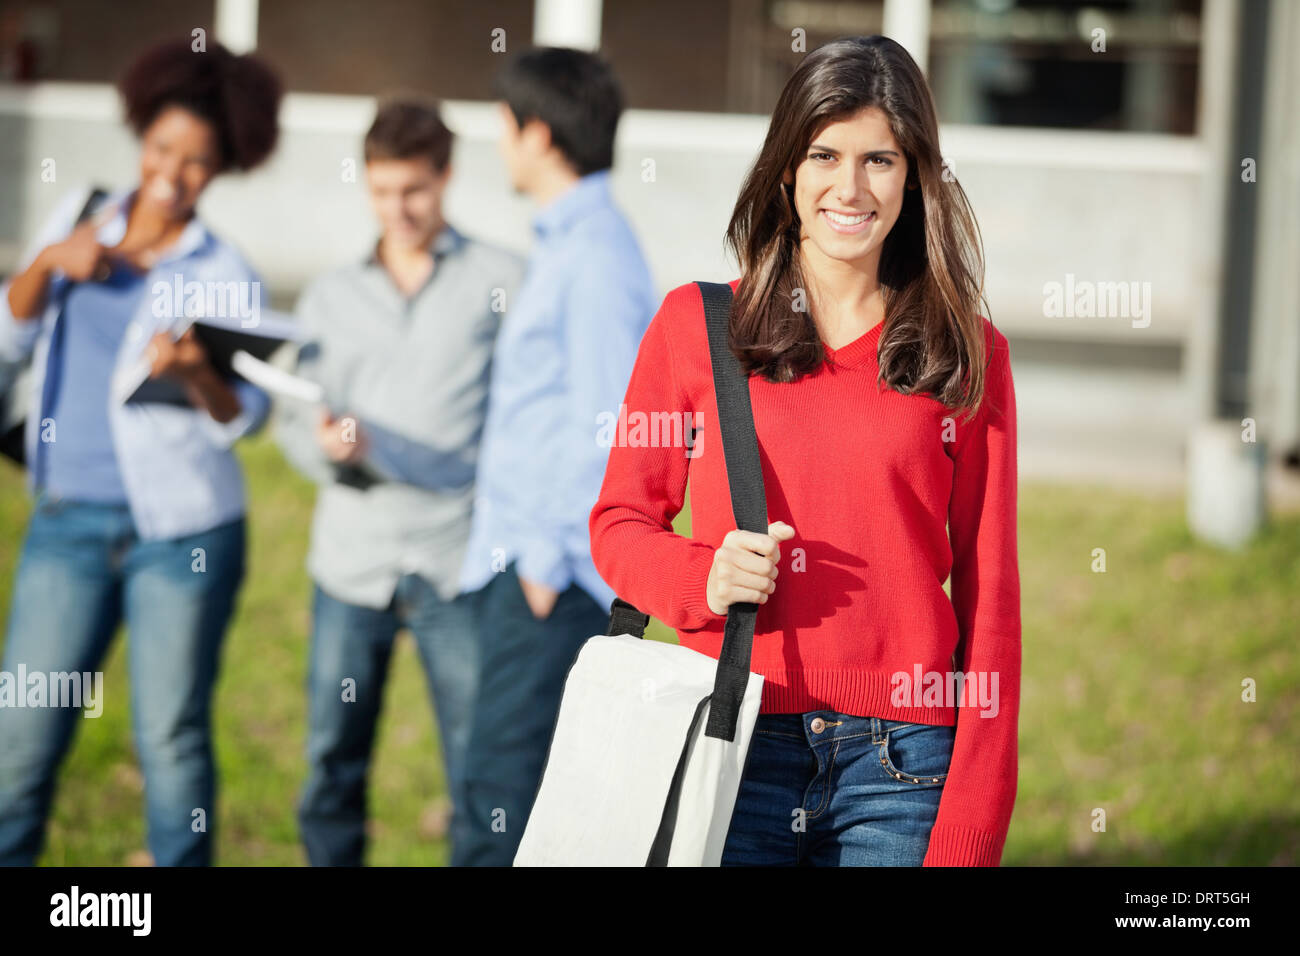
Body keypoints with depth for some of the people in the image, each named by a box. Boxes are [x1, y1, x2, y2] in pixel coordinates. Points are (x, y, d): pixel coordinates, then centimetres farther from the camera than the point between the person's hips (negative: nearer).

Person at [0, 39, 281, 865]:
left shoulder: (226, 274, -1)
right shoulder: (79, 221, 9)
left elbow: (245, 419, -6)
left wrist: (198, 376, -27)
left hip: (180, 530, -3)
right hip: (68, 519, 3)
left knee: (173, 737, 1)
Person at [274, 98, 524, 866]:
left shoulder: (500, 281, 6)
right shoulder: (332, 296, 16)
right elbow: (296, 420, 12)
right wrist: (326, 444, -11)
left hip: (458, 563, -3)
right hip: (353, 561, 3)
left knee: (480, 766, -3)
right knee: (333, 764, 4)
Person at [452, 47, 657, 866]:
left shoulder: (596, 254, -13)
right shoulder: (567, 244, 18)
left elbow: (605, 421, -19)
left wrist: (550, 555, -18)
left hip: (555, 578, -10)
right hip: (528, 560, 10)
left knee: (504, 783, -12)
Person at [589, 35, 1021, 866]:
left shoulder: (968, 354, 6)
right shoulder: (694, 325, 6)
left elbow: (990, 596, 5)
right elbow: (620, 523, 12)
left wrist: (971, 830, -1)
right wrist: (702, 579, -11)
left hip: (900, 762, 0)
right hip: (734, 747, 0)